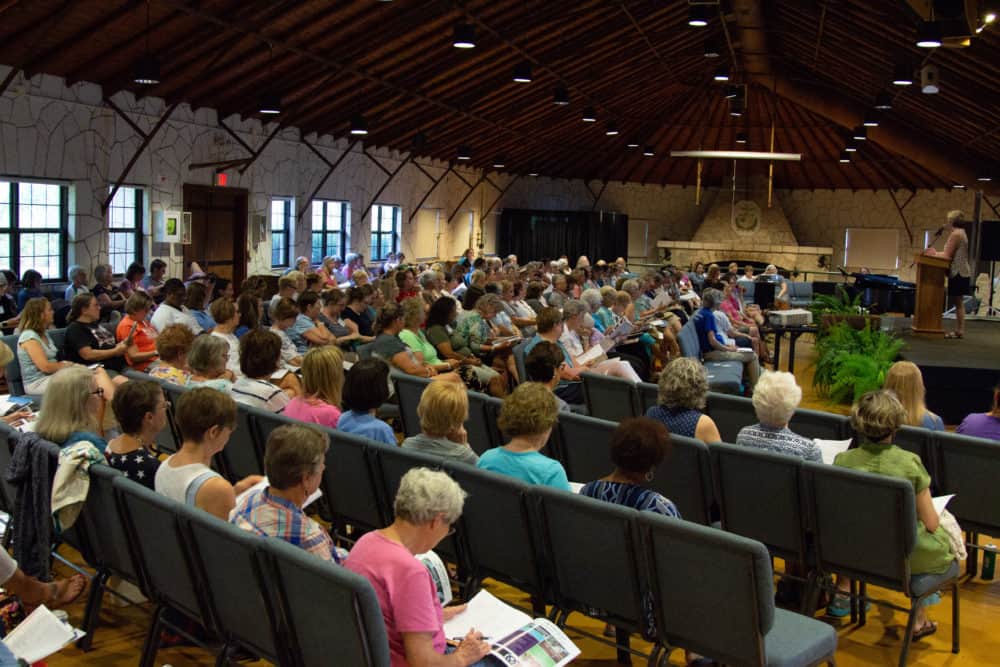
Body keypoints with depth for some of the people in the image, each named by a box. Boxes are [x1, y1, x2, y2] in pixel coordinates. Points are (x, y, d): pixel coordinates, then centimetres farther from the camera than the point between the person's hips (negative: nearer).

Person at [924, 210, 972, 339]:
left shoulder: (956, 234, -13)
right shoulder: (960, 233, 17)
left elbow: (947, 255, -16)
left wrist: (934, 254, -1)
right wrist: (935, 253, 13)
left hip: (959, 273, -10)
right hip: (959, 272, 10)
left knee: (958, 302, -8)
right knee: (958, 302, 11)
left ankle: (960, 331, -7)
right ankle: (958, 330, 13)